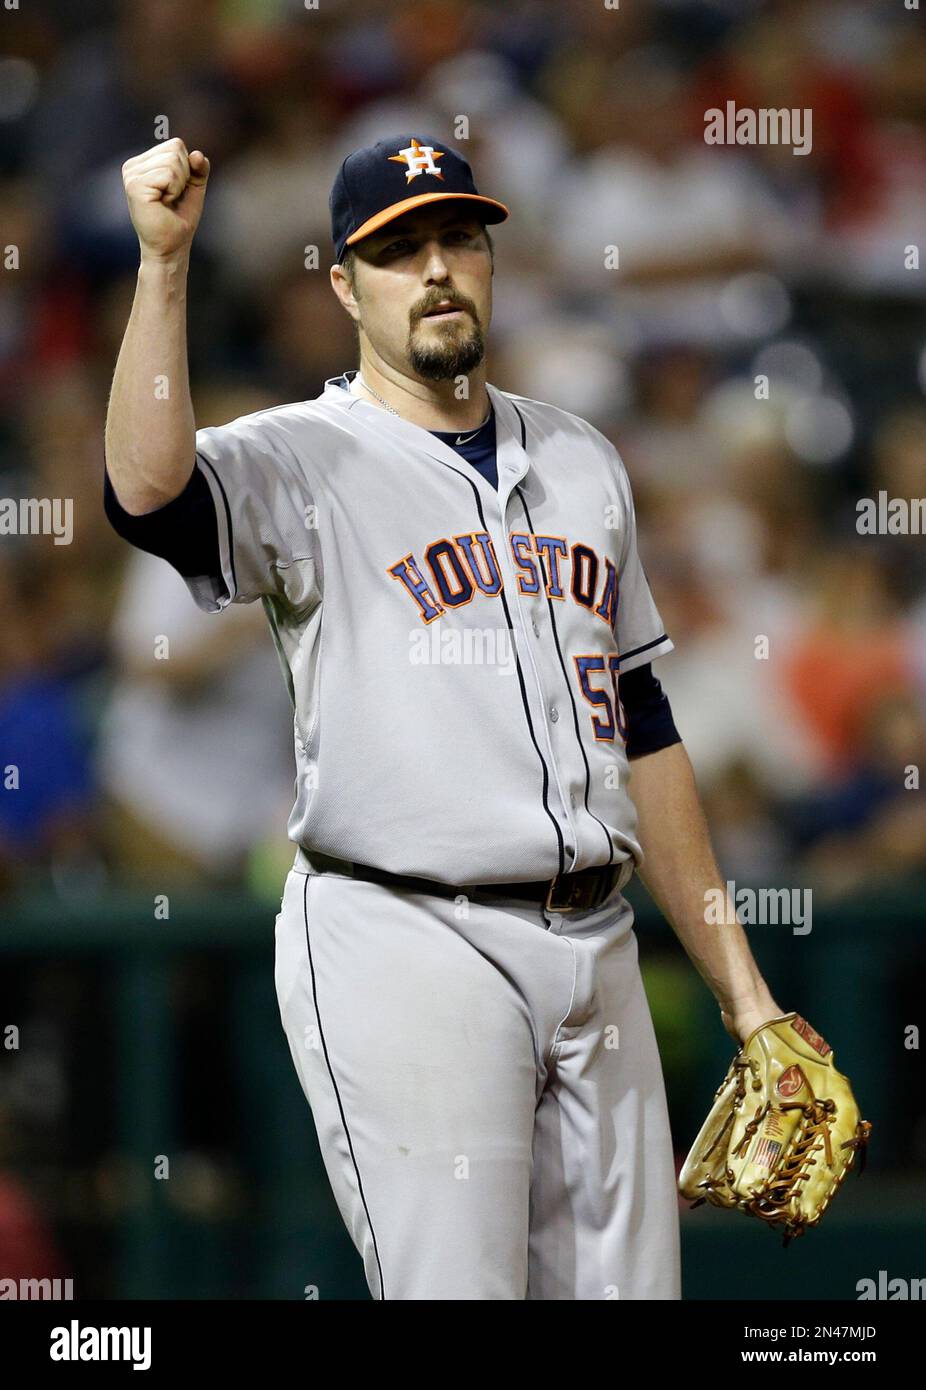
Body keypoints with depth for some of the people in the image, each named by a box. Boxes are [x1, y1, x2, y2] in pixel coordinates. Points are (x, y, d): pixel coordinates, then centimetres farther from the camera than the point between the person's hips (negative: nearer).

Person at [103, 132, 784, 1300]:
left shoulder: (581, 461, 18)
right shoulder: (302, 459, -1)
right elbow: (149, 493, -24)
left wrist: (742, 992, 17)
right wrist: (163, 264, -28)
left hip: (595, 944, 6)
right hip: (406, 943, -6)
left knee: (629, 1284, 6)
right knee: (456, 1288, -11)